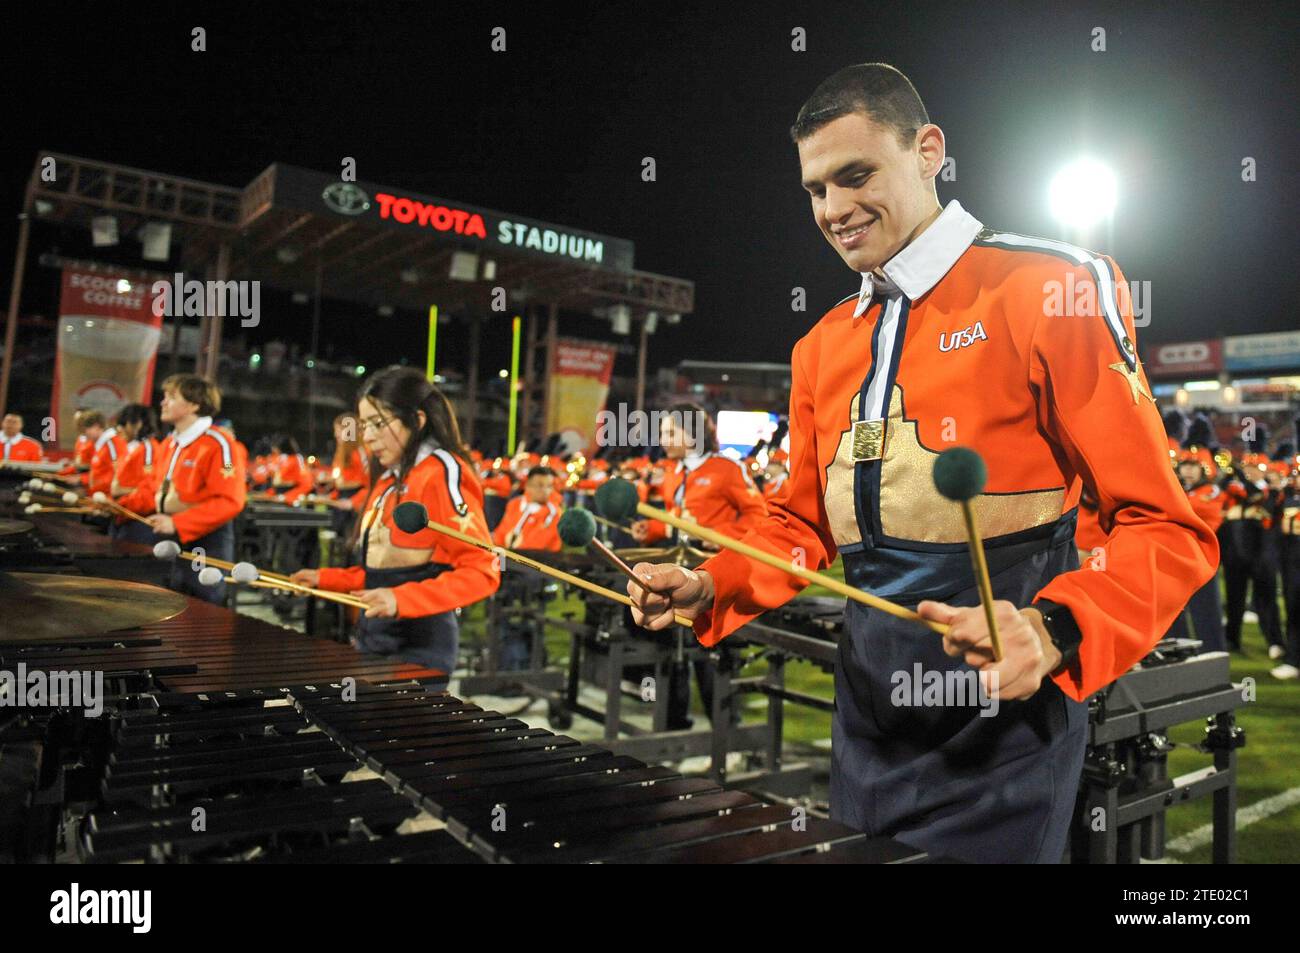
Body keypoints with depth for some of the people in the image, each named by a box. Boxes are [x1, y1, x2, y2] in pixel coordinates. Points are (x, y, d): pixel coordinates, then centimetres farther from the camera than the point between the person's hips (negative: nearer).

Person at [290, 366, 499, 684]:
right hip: (374, 637, 8)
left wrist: (403, 600, -28)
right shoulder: (389, 478, 13)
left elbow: (482, 572, -19)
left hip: (418, 648, -8)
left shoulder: (443, 473, -13)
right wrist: (325, 579, 11)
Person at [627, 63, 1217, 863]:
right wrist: (710, 589, -2)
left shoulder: (1051, 290, -9)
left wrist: (1052, 633, -28)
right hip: (867, 727, 6)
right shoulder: (822, 346, 9)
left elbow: (1165, 527, -11)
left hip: (998, 737, -5)